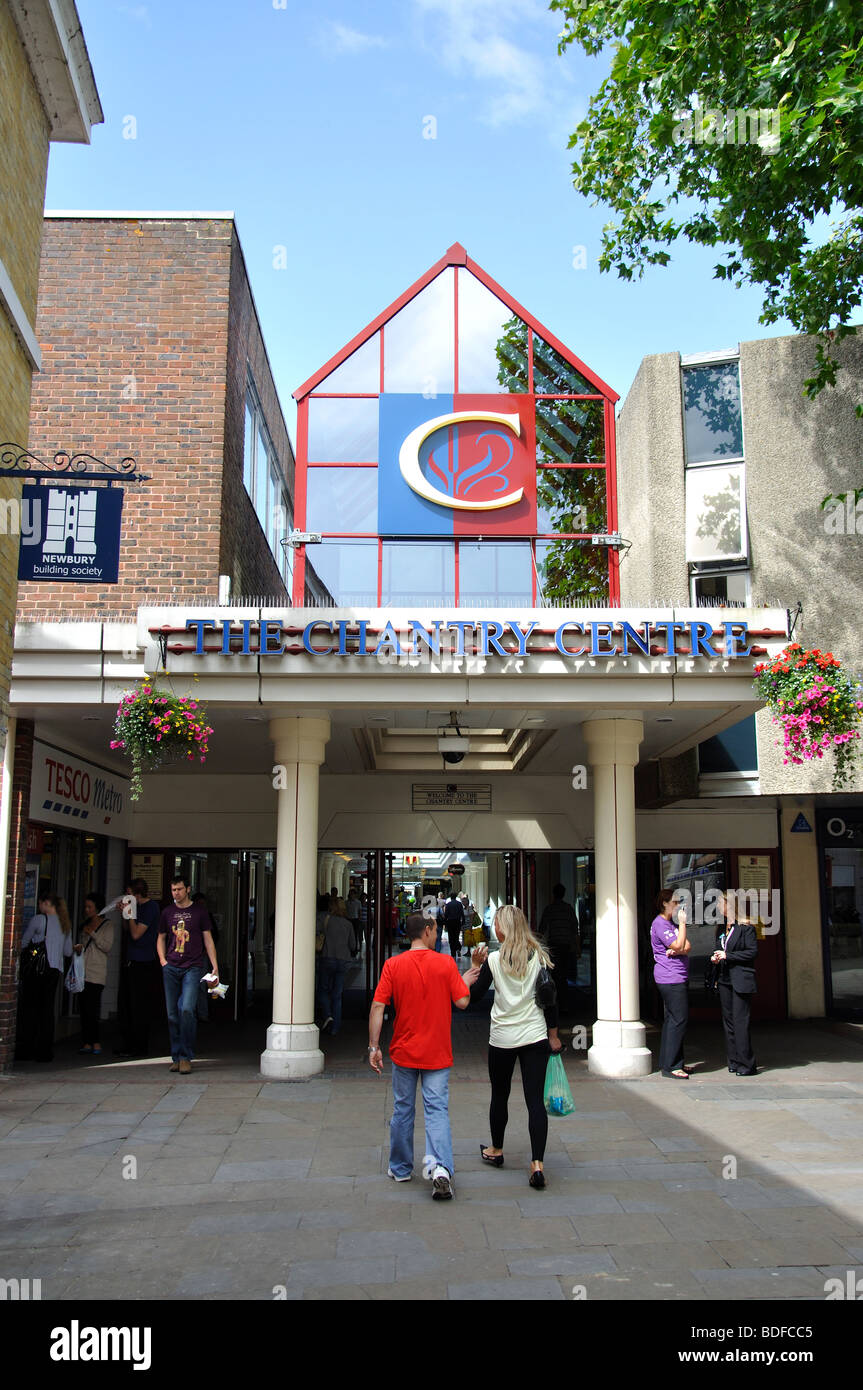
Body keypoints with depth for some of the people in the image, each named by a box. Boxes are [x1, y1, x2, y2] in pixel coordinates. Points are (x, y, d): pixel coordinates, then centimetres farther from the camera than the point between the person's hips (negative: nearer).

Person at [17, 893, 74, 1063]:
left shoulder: (39, 919, -6)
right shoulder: (65, 924, 13)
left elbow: (23, 942, 1)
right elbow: (68, 952, 16)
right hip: (55, 969, 6)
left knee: (30, 1008, 0)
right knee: (47, 1009, 7)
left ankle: (25, 1050, 0)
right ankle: (45, 1051, 6)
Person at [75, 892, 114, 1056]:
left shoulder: (107, 925, 0)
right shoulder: (85, 924, 20)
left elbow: (107, 947, -8)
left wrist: (92, 934, -10)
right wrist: (79, 947, 6)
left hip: (97, 973, -6)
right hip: (83, 971, 6)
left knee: (91, 1008, -12)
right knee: (84, 1007, 3)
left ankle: (93, 1042, -8)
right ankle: (87, 1042, 6)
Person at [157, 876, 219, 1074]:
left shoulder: (199, 911, 4)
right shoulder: (167, 913, 12)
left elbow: (208, 940, 5)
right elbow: (161, 938, 23)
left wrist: (215, 967, -1)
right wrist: (163, 960, 7)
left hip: (193, 967, -3)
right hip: (171, 968, 3)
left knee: (187, 1010, -16)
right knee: (172, 1014, 4)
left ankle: (186, 1057, -8)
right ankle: (176, 1057, 15)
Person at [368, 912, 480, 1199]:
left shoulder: (393, 965, -6)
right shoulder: (446, 963, -9)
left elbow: (378, 1007, -9)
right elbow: (462, 1002, -8)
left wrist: (374, 1047, -4)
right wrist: (466, 981, 12)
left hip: (404, 1052, 2)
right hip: (437, 1054, -1)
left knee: (402, 1110, 15)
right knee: (437, 1110, 1)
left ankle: (401, 1168, 26)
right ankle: (440, 1166, -17)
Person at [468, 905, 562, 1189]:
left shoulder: (493, 960, -8)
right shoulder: (540, 957, -3)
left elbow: (473, 996, -1)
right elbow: (550, 998, 0)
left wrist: (476, 966, 8)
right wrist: (553, 1035, 8)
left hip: (502, 1038, -1)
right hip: (535, 1037, 1)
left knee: (500, 1096, 17)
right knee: (535, 1100, 1)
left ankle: (496, 1150, 35)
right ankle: (537, 1163, -7)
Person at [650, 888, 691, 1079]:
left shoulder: (670, 924, 19)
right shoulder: (659, 923, -11)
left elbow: (687, 946, 10)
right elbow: (678, 946, -18)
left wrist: (675, 951, -11)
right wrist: (682, 923, -11)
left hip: (678, 978, 10)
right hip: (671, 979, -10)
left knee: (672, 1019, 12)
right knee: (679, 1020, -11)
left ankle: (667, 1063, 18)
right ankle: (670, 1066, -8)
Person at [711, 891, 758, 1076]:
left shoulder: (745, 927, -7)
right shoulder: (721, 928, 17)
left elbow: (753, 951, -12)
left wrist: (727, 956, -13)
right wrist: (716, 958, 4)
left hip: (741, 979, -8)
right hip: (724, 980, 8)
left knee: (740, 1021, -8)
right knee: (728, 1021, 9)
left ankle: (746, 1065, -2)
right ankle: (734, 1062, 15)